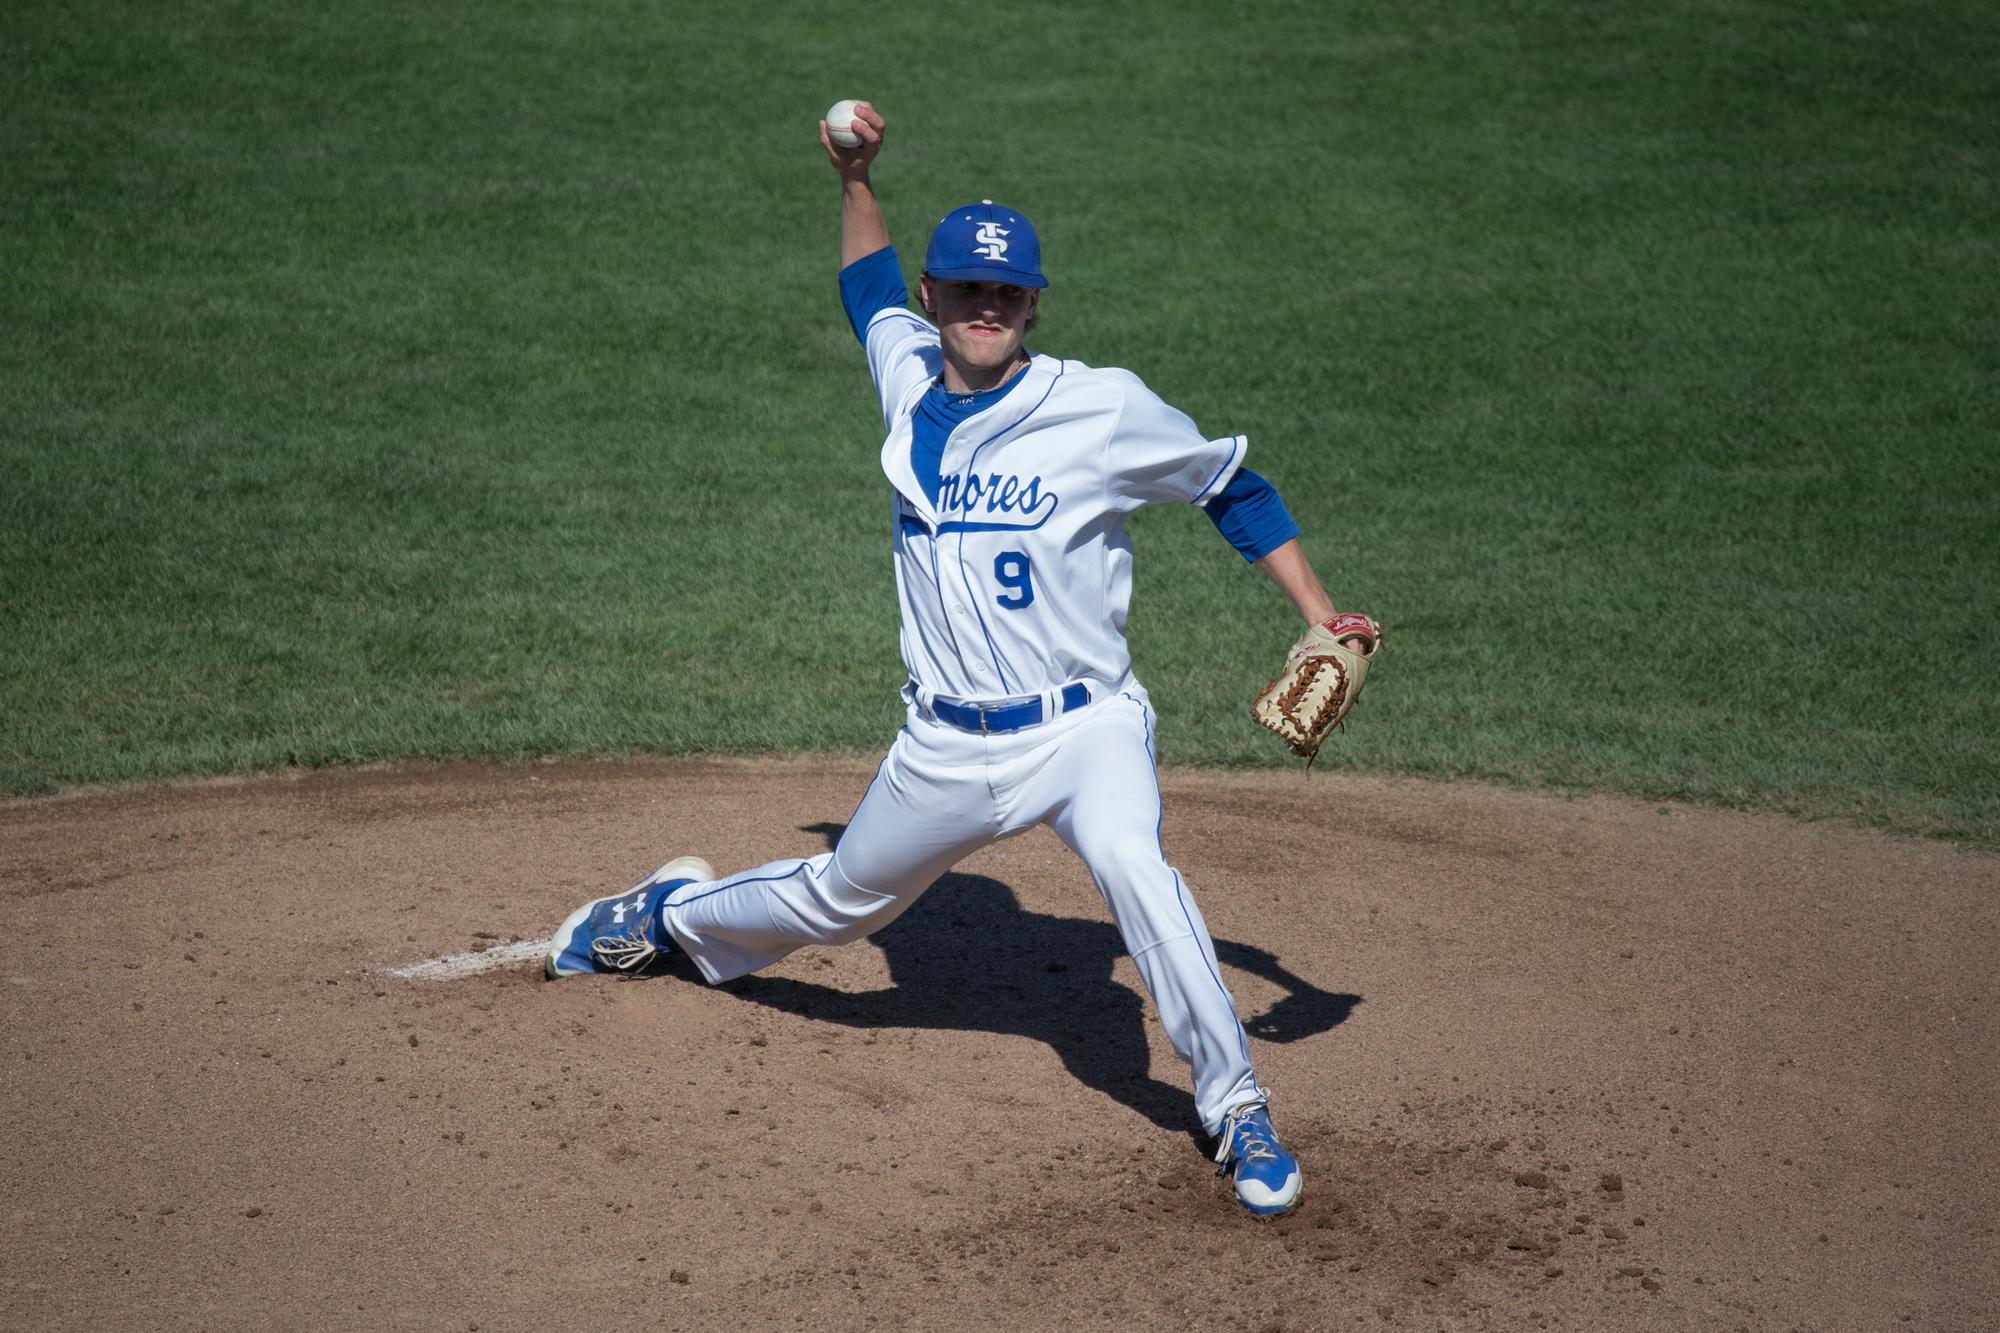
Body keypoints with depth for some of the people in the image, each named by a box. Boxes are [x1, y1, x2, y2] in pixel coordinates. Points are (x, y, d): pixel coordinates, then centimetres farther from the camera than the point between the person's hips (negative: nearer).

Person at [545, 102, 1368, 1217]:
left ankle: (1237, 1106, -22)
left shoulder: (1105, 409, -11)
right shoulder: (909, 377, 2)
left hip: (1084, 726, -4)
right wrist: (857, 177, 15)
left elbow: (1232, 488, -1)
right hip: (949, 744, 4)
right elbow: (871, 284, 25)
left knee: (1129, 861, -34)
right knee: (838, 899, 21)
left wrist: (1323, 621, -8)